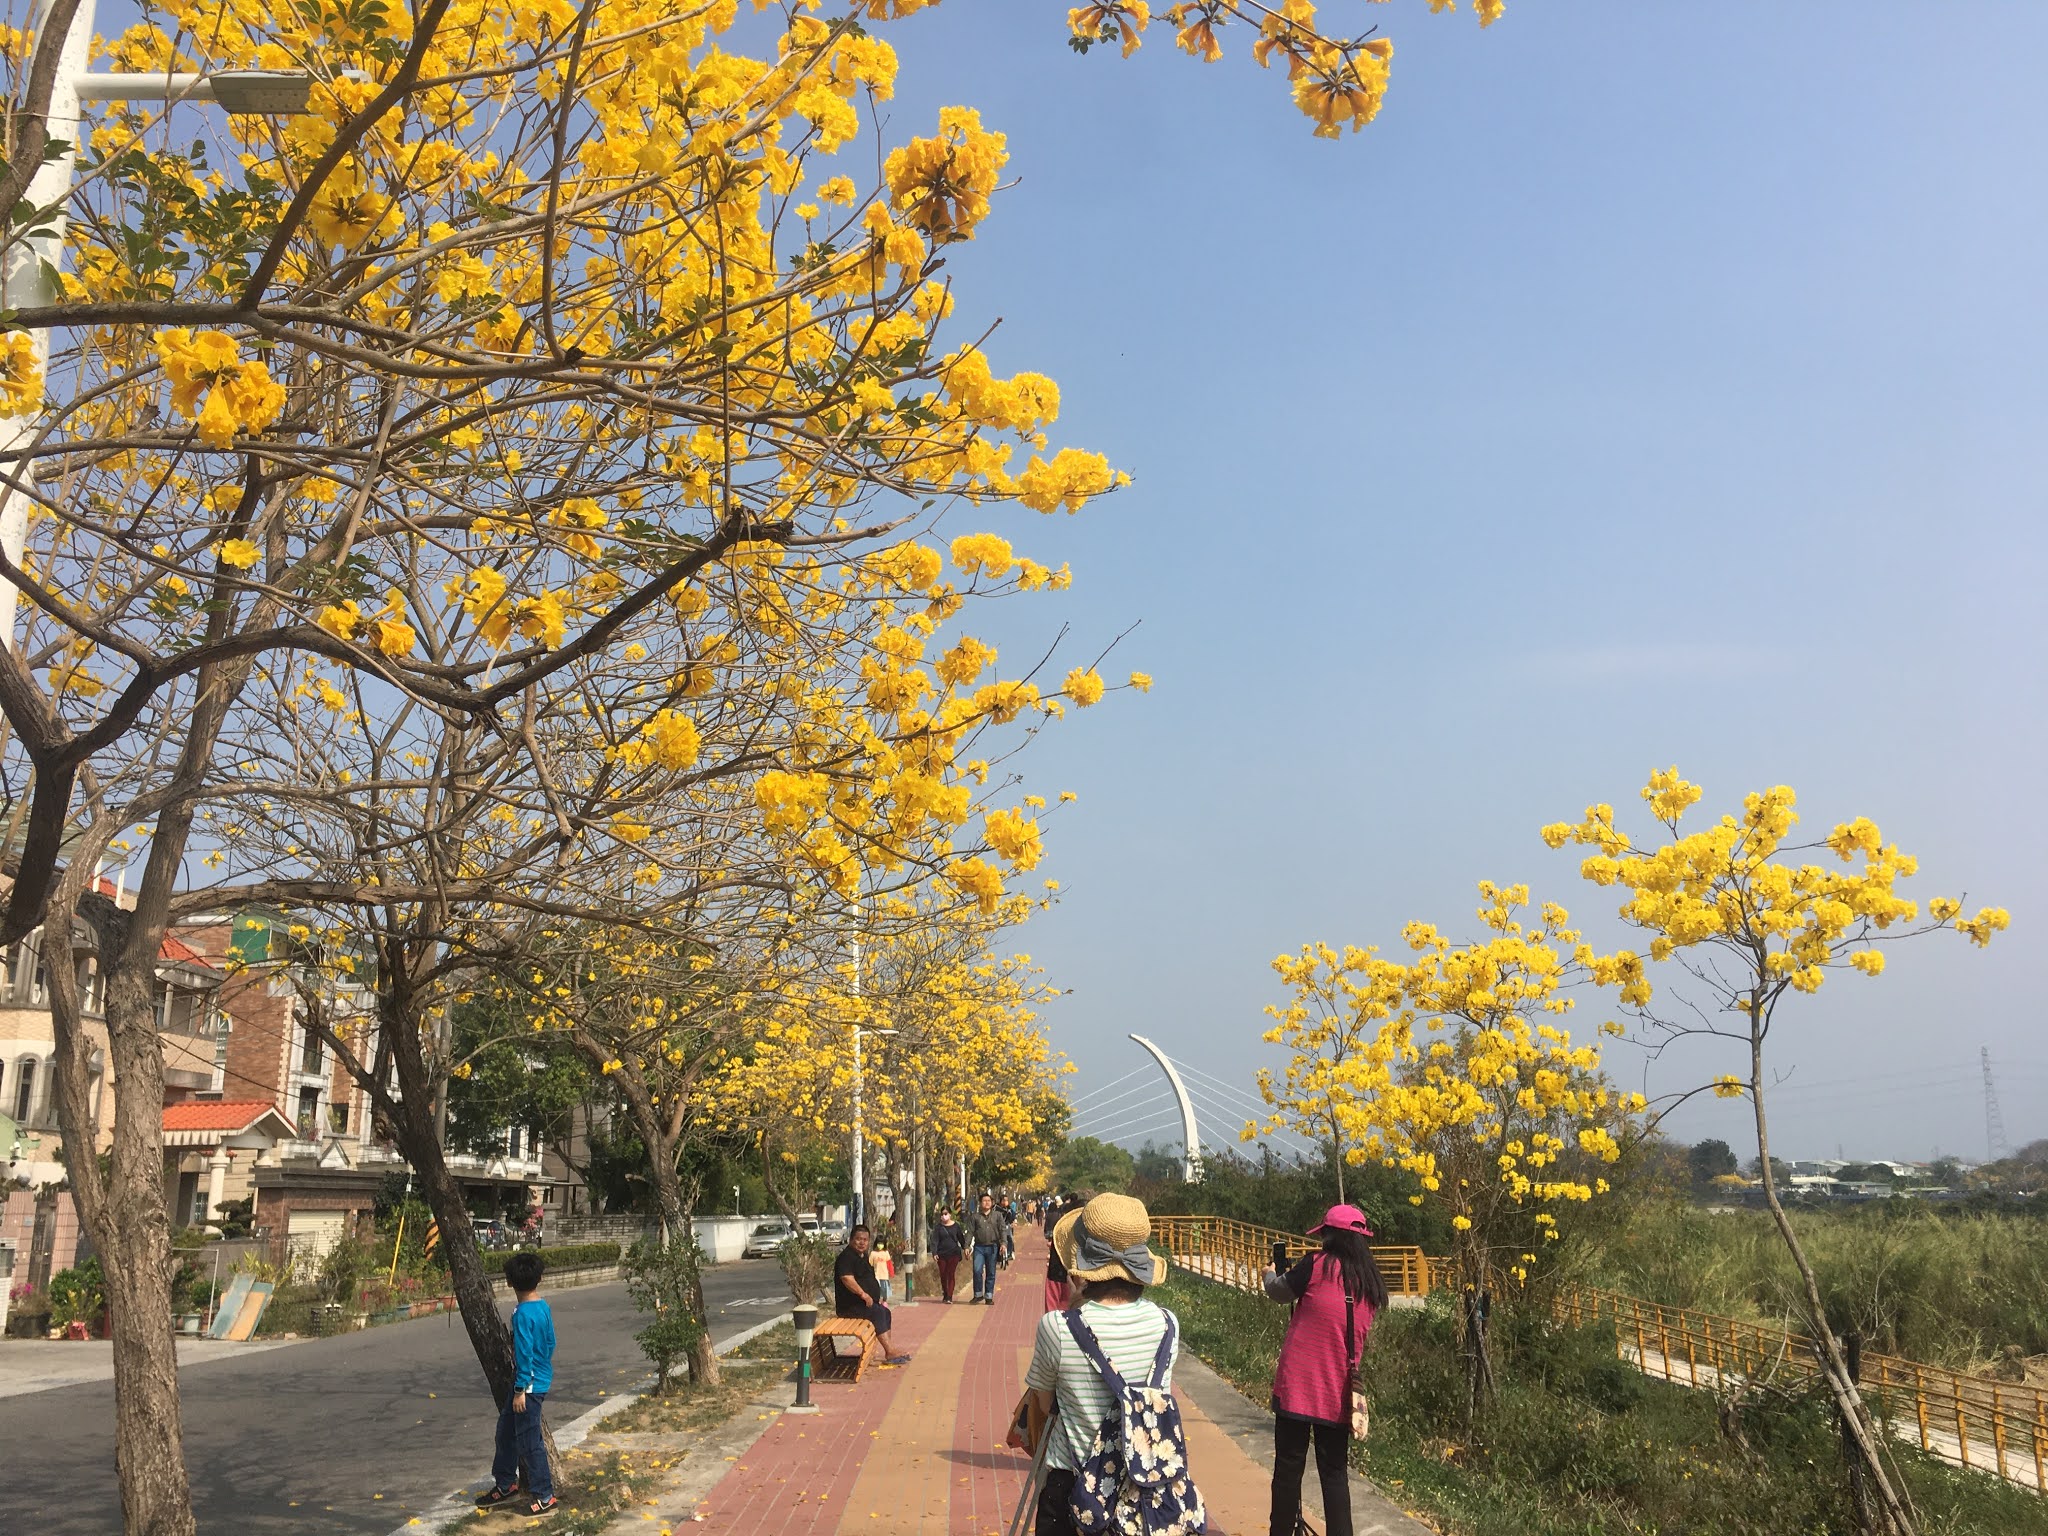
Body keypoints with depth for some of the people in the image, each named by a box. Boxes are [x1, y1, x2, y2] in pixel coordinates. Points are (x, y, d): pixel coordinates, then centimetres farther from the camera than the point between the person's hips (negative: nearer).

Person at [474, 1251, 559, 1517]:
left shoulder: (523, 1313, -21)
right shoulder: (544, 1307, 4)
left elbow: (525, 1354, -22)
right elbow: (550, 1344, 13)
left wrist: (520, 1390, -17)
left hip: (529, 1384, -9)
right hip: (542, 1379, 9)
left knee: (529, 1440, 0)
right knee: (506, 1430, 20)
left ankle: (544, 1497, 7)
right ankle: (505, 1485, 33)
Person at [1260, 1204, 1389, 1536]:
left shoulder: (1318, 1266, -11)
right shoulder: (1373, 1285, 6)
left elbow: (1279, 1291, 4)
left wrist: (1270, 1274, 25)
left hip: (1298, 1387, -4)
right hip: (1339, 1394, 4)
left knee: (1288, 1469, 6)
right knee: (1335, 1474, 11)